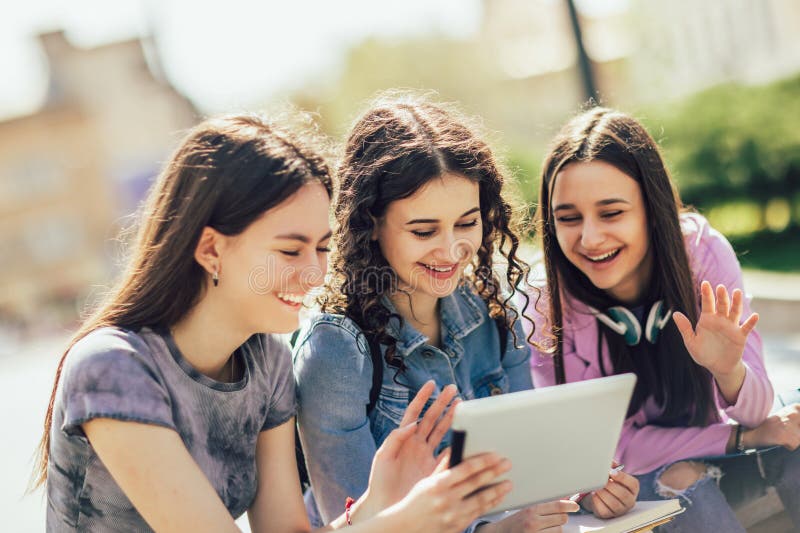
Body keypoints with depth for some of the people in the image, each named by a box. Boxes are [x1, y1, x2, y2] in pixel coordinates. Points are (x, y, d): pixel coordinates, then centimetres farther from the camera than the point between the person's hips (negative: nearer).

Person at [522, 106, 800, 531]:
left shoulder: (704, 253, -19)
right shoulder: (550, 306, -23)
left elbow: (755, 412, -15)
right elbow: (608, 444, -16)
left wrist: (728, 371, -39)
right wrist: (744, 437, -20)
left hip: (711, 462, 3)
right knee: (684, 480, -32)